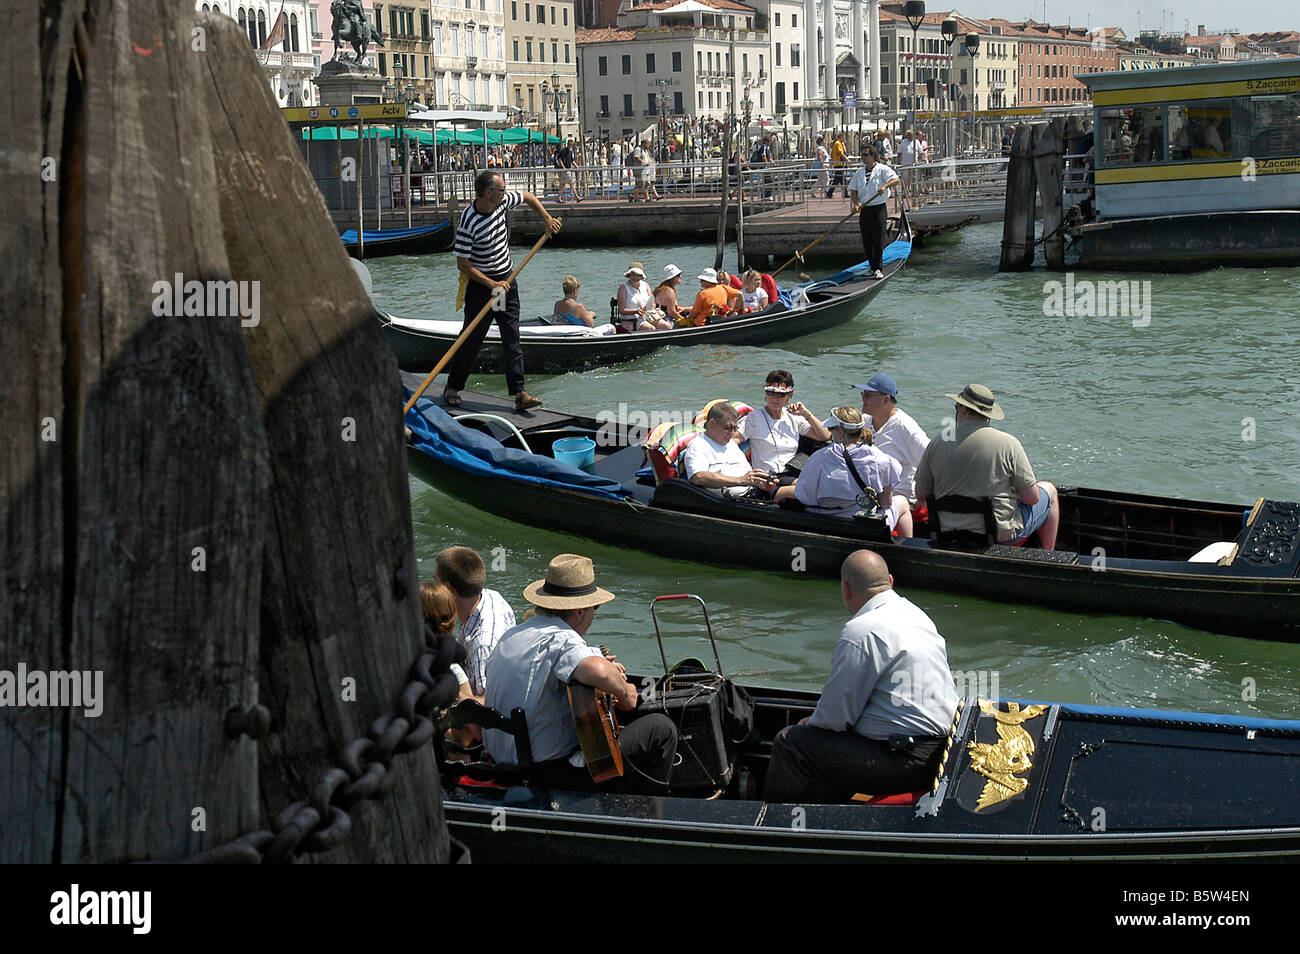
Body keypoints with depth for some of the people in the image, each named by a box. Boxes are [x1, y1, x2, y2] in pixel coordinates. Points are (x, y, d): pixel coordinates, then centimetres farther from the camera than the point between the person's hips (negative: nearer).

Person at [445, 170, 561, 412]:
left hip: (506, 279, 6)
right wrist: (492, 284, -22)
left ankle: (519, 392, -1)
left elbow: (529, 197, 17)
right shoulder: (468, 222, -23)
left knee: (512, 337, 1)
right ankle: (452, 387, 19)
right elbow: (462, 264, -21)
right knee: (472, 338, 2)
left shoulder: (502, 202, -4)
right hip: (480, 283, -6)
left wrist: (547, 219, 7)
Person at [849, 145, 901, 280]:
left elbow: (896, 180, -15)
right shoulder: (859, 173, 13)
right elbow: (853, 189, 13)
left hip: (878, 208, -5)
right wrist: (856, 203, -5)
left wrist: (885, 186, -32)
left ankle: (878, 269, -4)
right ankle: (873, 267, 18)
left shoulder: (882, 170, -4)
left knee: (878, 240, -8)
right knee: (866, 241, 6)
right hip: (864, 209, 5)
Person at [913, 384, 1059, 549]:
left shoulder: (936, 445, -6)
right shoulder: (1008, 444, -13)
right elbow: (1032, 498, -10)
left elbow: (920, 495, 3)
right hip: (1001, 535, -3)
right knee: (1049, 490, 23)